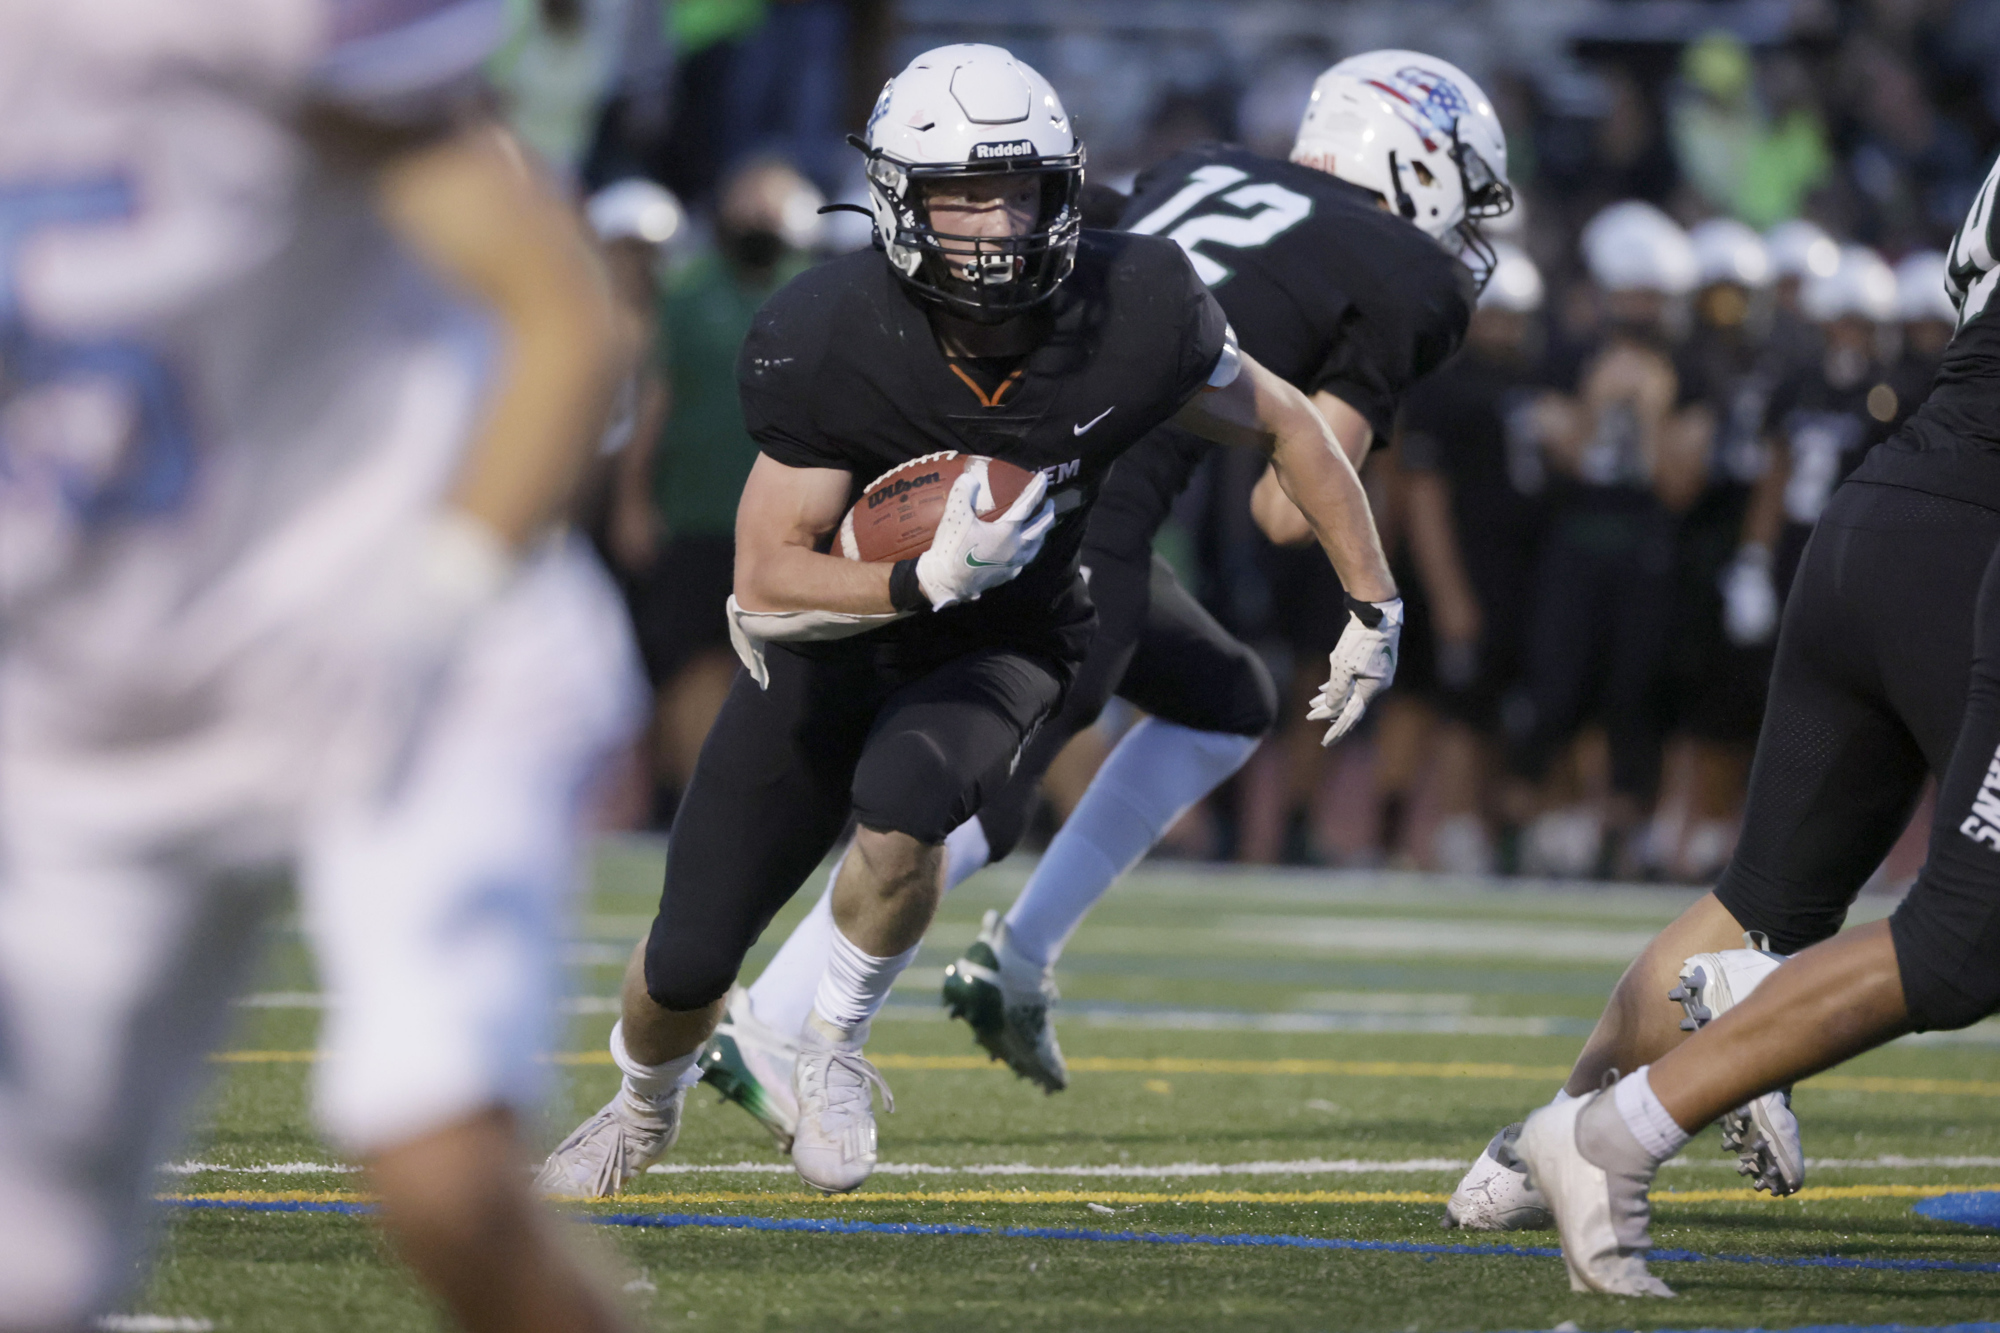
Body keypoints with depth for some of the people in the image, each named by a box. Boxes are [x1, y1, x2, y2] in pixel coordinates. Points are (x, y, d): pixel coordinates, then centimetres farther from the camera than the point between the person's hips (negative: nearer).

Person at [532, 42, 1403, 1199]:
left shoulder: (1136, 315, -24)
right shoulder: (824, 345, -28)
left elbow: (1282, 423, -4)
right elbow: (768, 588, -24)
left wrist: (1375, 605, 1)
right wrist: (928, 578, -41)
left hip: (1003, 649, 0)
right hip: (831, 636, 0)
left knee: (902, 801, -35)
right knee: (687, 962, 4)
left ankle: (835, 1047, -6)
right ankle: (647, 1107, 42)